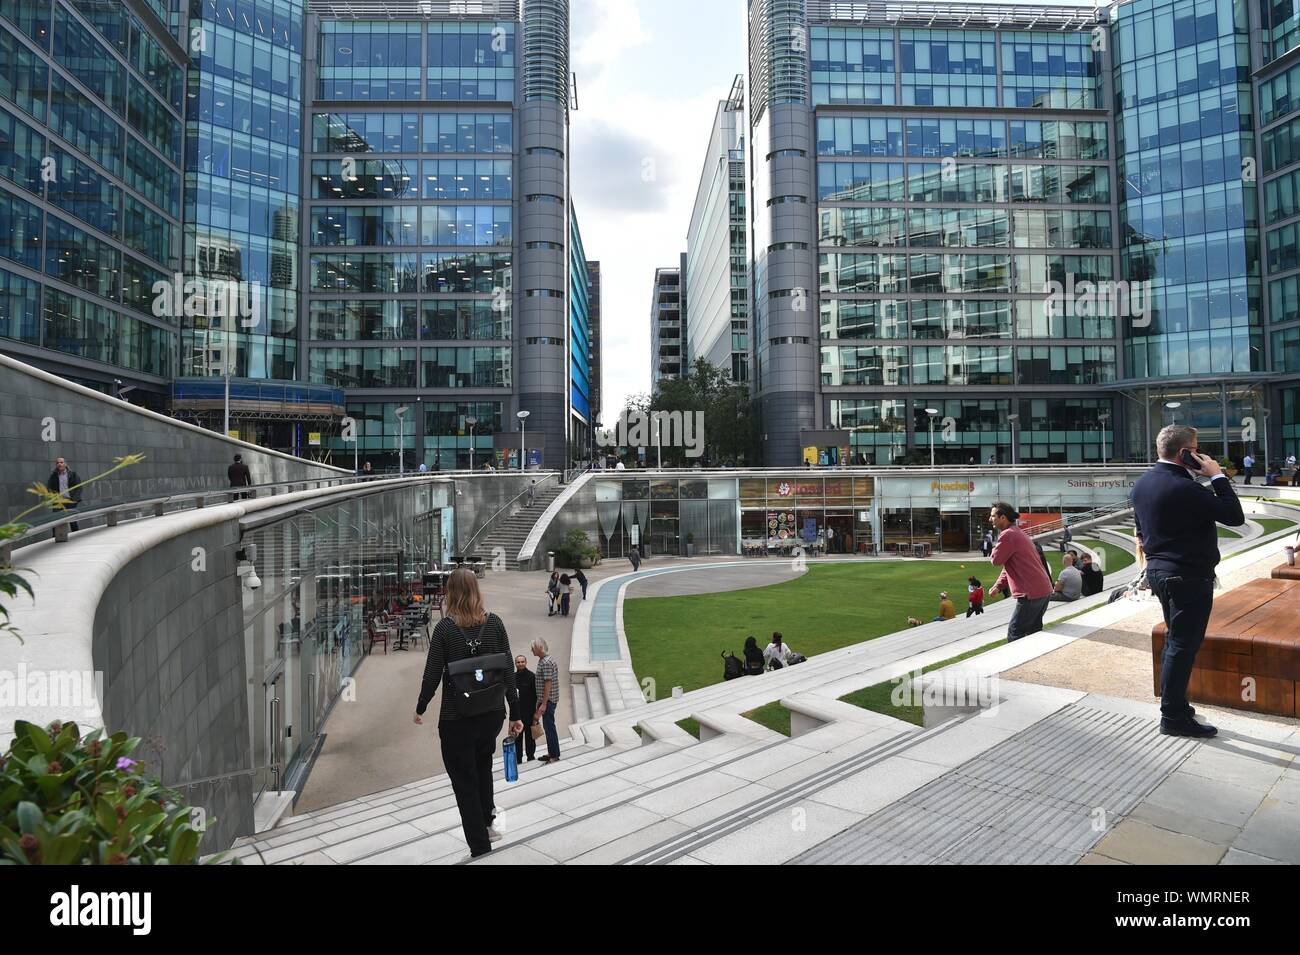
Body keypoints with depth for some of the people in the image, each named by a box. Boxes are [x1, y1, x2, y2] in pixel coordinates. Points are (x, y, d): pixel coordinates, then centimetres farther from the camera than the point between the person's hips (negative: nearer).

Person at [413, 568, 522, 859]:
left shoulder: (445, 627, -13)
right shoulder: (494, 623, -6)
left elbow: (432, 674, -9)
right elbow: (508, 671, -4)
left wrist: (420, 708, 9)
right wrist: (515, 713, 3)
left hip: (456, 718, -3)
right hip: (491, 713, 3)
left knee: (465, 782, 11)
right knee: (482, 765, 30)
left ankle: (480, 848, 17)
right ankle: (486, 822, 39)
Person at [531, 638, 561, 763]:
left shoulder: (546, 662, -18)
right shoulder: (542, 661, 14)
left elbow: (548, 684, -21)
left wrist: (544, 704, -21)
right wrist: (540, 703, 20)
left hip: (548, 700, -10)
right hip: (545, 700, 10)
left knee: (549, 727, -4)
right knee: (548, 726, 15)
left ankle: (555, 756, 1)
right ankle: (551, 753, 24)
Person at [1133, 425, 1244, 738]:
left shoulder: (1143, 482, 6)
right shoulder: (1185, 488, -23)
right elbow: (1235, 516, -17)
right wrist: (1217, 476, -11)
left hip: (1159, 570, 9)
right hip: (1189, 577, -9)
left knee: (1175, 640, 20)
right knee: (1183, 645, -1)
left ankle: (1175, 703, 30)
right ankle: (1174, 716, 6)